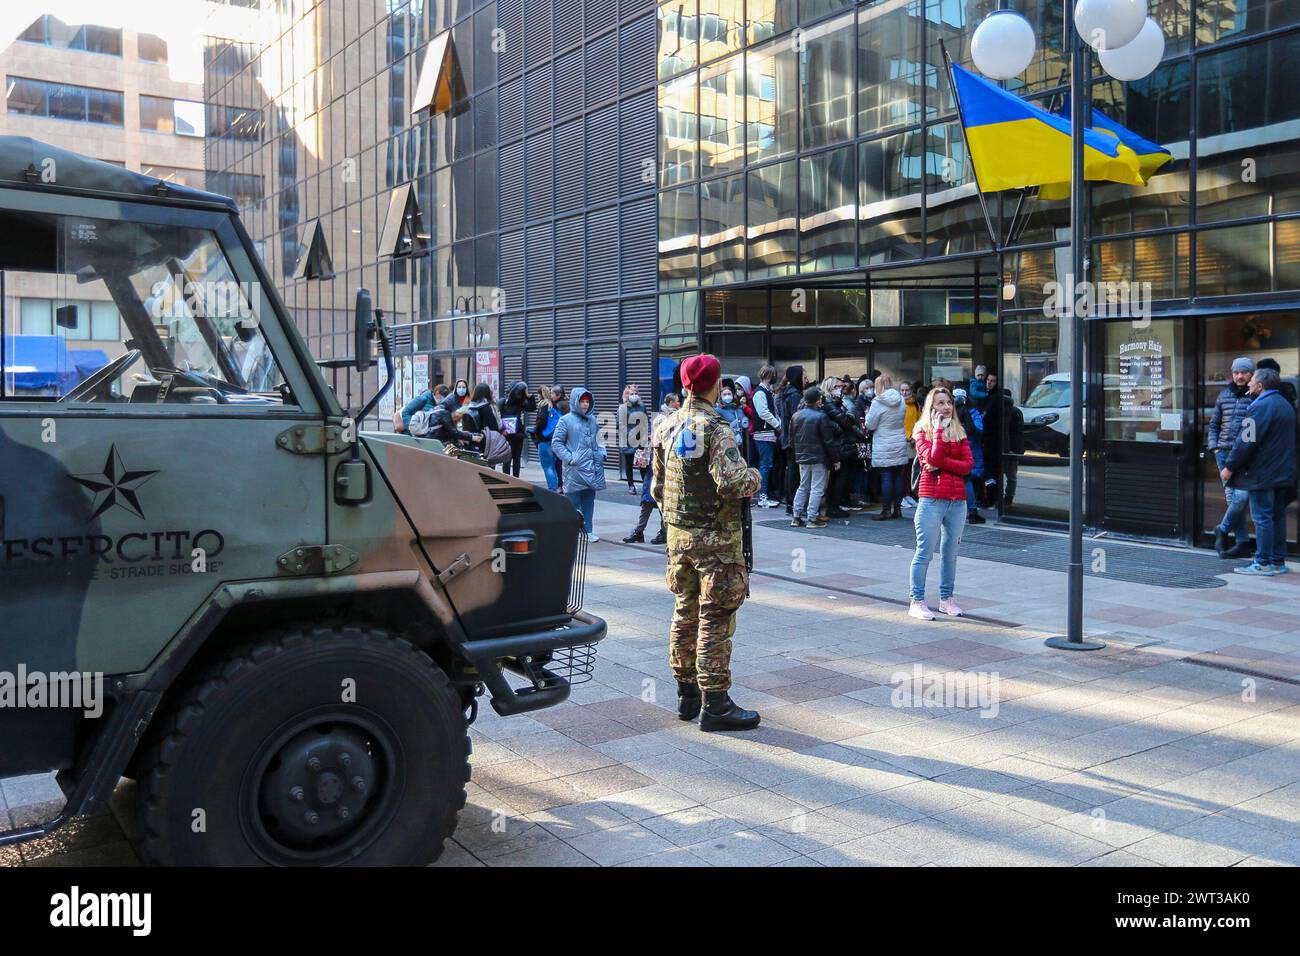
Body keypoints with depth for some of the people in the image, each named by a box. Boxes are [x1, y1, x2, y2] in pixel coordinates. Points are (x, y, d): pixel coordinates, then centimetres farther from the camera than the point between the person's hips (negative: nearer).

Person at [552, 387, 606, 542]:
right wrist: (569, 458, -12)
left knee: (589, 501, 11)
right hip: (575, 470, -5)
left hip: (592, 468, 5)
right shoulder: (566, 420, -3)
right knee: (573, 501, -2)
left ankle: (588, 531, 19)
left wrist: (602, 453, 8)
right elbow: (556, 442, -3)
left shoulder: (592, 420, 13)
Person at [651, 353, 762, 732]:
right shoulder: (715, 430, -17)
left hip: (677, 534, 7)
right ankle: (715, 704, 4)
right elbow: (734, 482, -28)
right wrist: (754, 476, -8)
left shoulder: (666, 426, 6)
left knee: (685, 612, 16)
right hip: (716, 538, -7)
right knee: (715, 620, -2)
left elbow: (657, 487, 13)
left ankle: (687, 693, 25)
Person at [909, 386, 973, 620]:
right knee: (925, 552, -2)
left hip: (957, 500, 5)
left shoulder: (959, 433, 12)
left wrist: (942, 464, -12)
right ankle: (917, 602, 3)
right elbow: (933, 458, -17)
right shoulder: (923, 431, 0)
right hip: (931, 499, -4)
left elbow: (968, 465, 1)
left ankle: (946, 598, 22)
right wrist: (939, 429, -13)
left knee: (951, 552, 11)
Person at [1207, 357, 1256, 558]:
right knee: (1232, 498, 5)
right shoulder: (1224, 395, 12)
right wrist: (1214, 446, 7)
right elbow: (1213, 425, 19)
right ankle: (1242, 542, 11)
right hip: (1224, 453, 5)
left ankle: (1223, 530, 7)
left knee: (1241, 496, -14)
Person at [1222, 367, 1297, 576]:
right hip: (1283, 472, 9)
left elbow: (1247, 442, -19)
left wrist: (1229, 467, -12)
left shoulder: (1261, 406, -16)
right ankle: (1278, 562, 18)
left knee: (1262, 518, -6)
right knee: (1277, 516, 13)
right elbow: (1289, 439, 21)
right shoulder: (1286, 404, 15)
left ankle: (1263, 564, -4)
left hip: (1263, 473, -9)